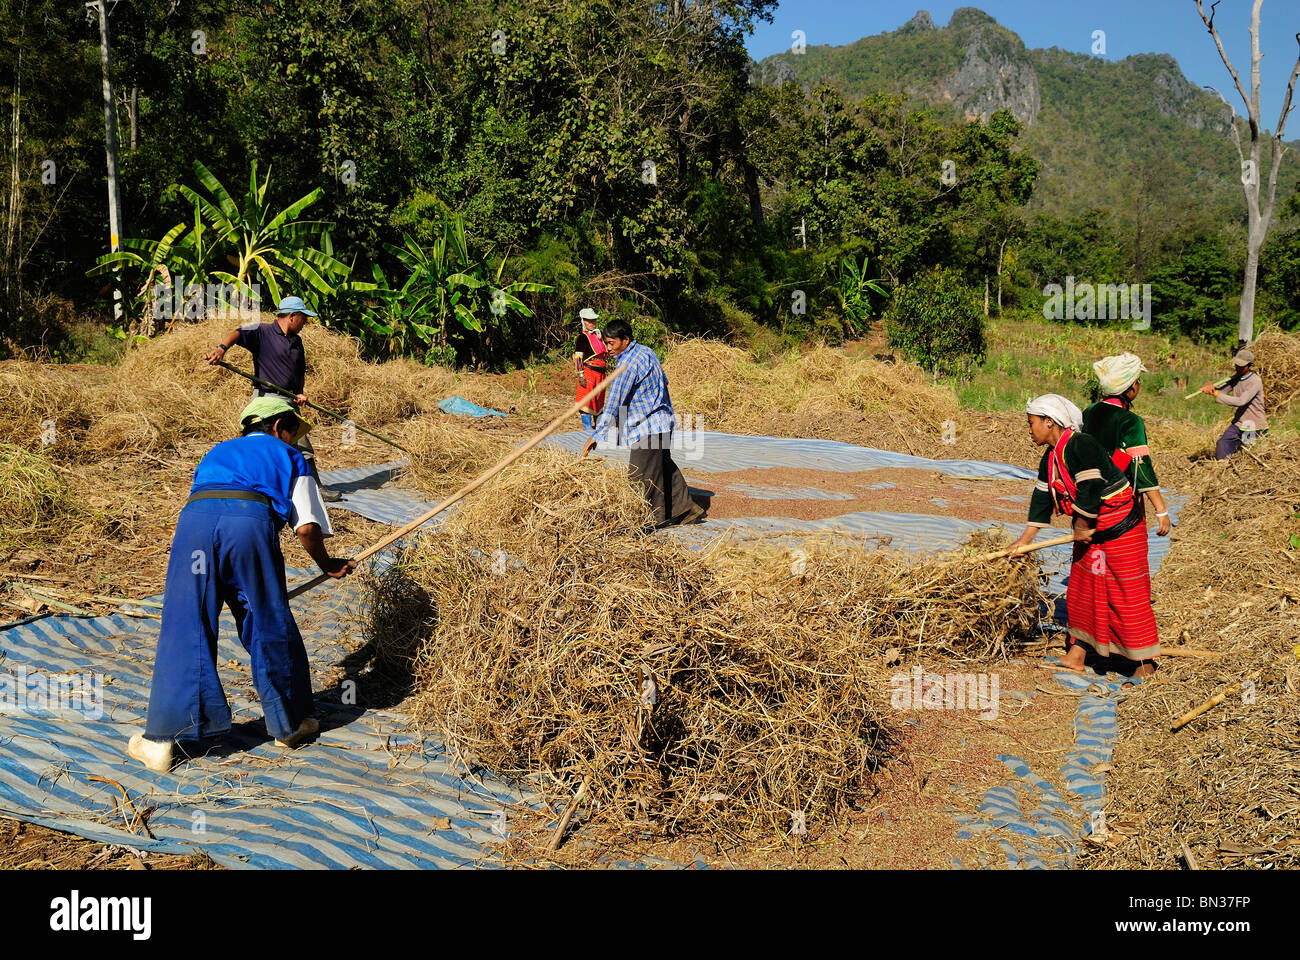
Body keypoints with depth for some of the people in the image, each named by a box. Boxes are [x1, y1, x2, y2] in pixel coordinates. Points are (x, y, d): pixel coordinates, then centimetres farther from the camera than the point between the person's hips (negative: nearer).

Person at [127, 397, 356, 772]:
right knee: (270, 626, 11)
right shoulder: (288, 457, 28)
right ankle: (289, 723, 26)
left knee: (184, 629, 7)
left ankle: (160, 741, 8)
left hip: (195, 515, 3)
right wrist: (326, 564, 34)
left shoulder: (218, 452, 40)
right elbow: (307, 527, 14)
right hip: (251, 518, -3)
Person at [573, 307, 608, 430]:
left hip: (600, 372, 8)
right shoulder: (582, 337, -8)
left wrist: (606, 365, 31)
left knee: (599, 399, 16)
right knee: (587, 400, -8)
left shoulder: (598, 334, 16)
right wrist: (580, 374, -19)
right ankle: (587, 428, -5)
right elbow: (577, 356, -13)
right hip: (588, 372, -8)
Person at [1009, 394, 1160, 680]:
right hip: (1089, 530, 10)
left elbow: (1091, 490, -29)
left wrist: (1082, 527, -17)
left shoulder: (1081, 445, -24)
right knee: (1080, 591, 13)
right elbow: (1043, 498, 11)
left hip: (1121, 528, -10)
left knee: (1128, 595, -2)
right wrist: (1025, 539, 12)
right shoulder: (1050, 458, 5)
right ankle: (1075, 655, 23)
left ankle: (1146, 663, 10)